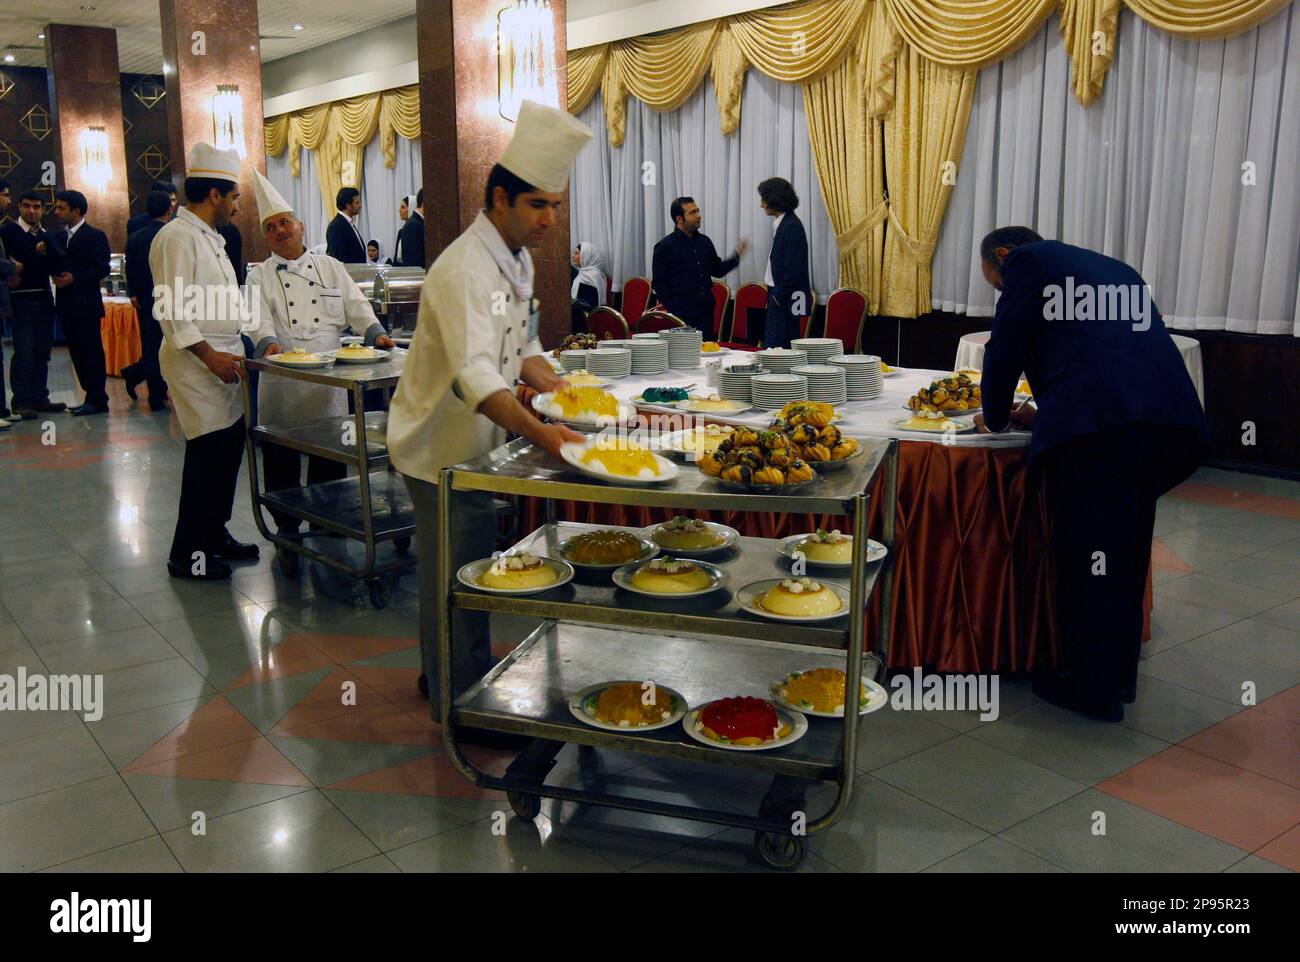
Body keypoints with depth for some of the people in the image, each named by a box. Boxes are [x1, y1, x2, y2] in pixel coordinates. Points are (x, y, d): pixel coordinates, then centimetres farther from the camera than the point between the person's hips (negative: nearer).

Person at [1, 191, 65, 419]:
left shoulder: (46, 236, 15)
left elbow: (51, 265, 8)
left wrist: (22, 264, -5)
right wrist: (35, 253, -10)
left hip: (44, 298, 5)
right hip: (21, 298, -5)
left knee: (42, 351, 8)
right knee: (24, 351, -6)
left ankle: (39, 398, 14)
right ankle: (21, 402, -2)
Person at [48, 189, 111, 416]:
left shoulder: (95, 236, -4)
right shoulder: (57, 238, 16)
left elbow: (102, 269, -10)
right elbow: (55, 265, 18)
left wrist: (75, 278, -16)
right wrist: (55, 276, -3)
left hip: (87, 303, -7)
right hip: (66, 304, 7)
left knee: (91, 352, -5)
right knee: (77, 352, 8)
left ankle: (97, 401, -2)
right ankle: (92, 396, 14)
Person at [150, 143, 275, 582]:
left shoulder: (210, 238, 19)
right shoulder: (177, 237, -13)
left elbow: (229, 302, 23)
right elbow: (171, 309, -19)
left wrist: (264, 338, 14)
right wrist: (208, 354, -24)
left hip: (223, 362, 10)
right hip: (195, 365, -10)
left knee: (229, 447, 13)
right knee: (208, 454, -8)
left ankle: (214, 535, 27)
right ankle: (187, 554, 3)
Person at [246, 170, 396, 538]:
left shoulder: (330, 267, 14)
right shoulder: (260, 276, 8)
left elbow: (356, 306, 9)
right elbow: (257, 318, -6)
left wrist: (376, 332, -9)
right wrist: (268, 343, -26)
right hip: (282, 379, -1)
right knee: (281, 454, 2)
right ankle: (286, 522, 16)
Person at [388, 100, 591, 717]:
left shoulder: (518, 260, 6)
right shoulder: (464, 269, -26)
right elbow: (474, 374, -38)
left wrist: (559, 390, -2)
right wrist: (536, 431, -51)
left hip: (477, 444, 9)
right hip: (440, 449, -9)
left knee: (466, 571, 20)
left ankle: (445, 680, 38)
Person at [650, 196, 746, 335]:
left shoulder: (704, 242, 12)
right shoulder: (665, 247, -4)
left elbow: (717, 270, 19)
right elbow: (658, 283, -3)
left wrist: (736, 256, 4)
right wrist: (671, 307, -9)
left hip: (706, 309, 5)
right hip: (681, 312, -5)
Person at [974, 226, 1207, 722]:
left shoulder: (1027, 261, 11)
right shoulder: (1115, 268, 33)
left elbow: (1006, 346, 7)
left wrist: (996, 417, 22)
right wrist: (1046, 414, 37)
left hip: (1094, 424, -8)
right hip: (1169, 415, 8)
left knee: (1085, 556, 4)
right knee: (1124, 554, 19)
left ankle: (1093, 689, 14)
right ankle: (1119, 676, 32)